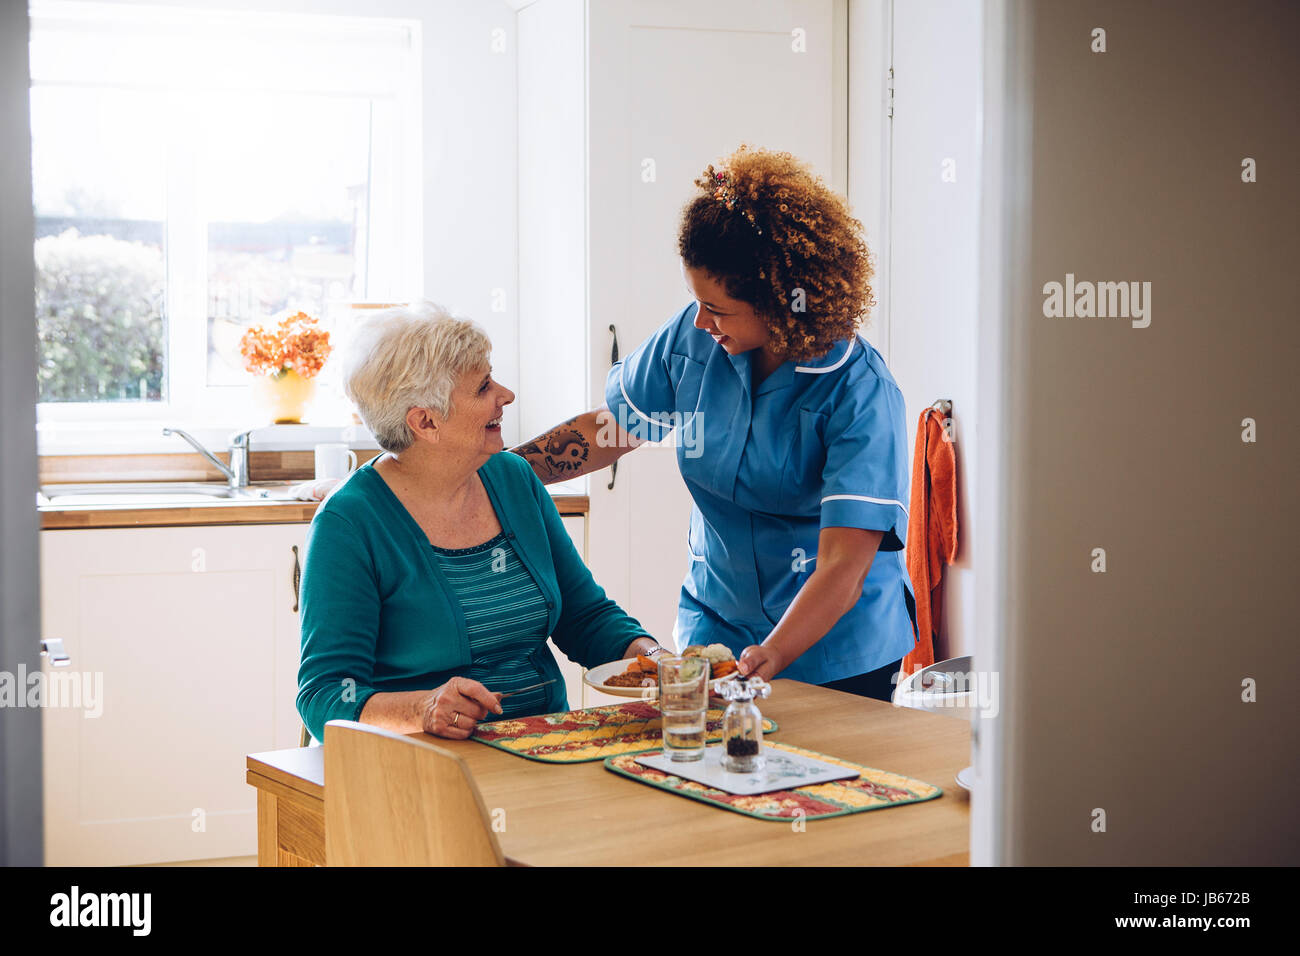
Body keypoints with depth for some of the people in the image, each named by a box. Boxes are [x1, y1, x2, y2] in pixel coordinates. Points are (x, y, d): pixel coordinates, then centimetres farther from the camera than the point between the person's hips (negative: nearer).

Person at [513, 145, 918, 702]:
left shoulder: (861, 394, -20)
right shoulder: (693, 338, -6)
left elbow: (843, 569, -26)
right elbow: (604, 433, 9)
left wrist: (769, 658, -39)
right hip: (716, 627, 4)